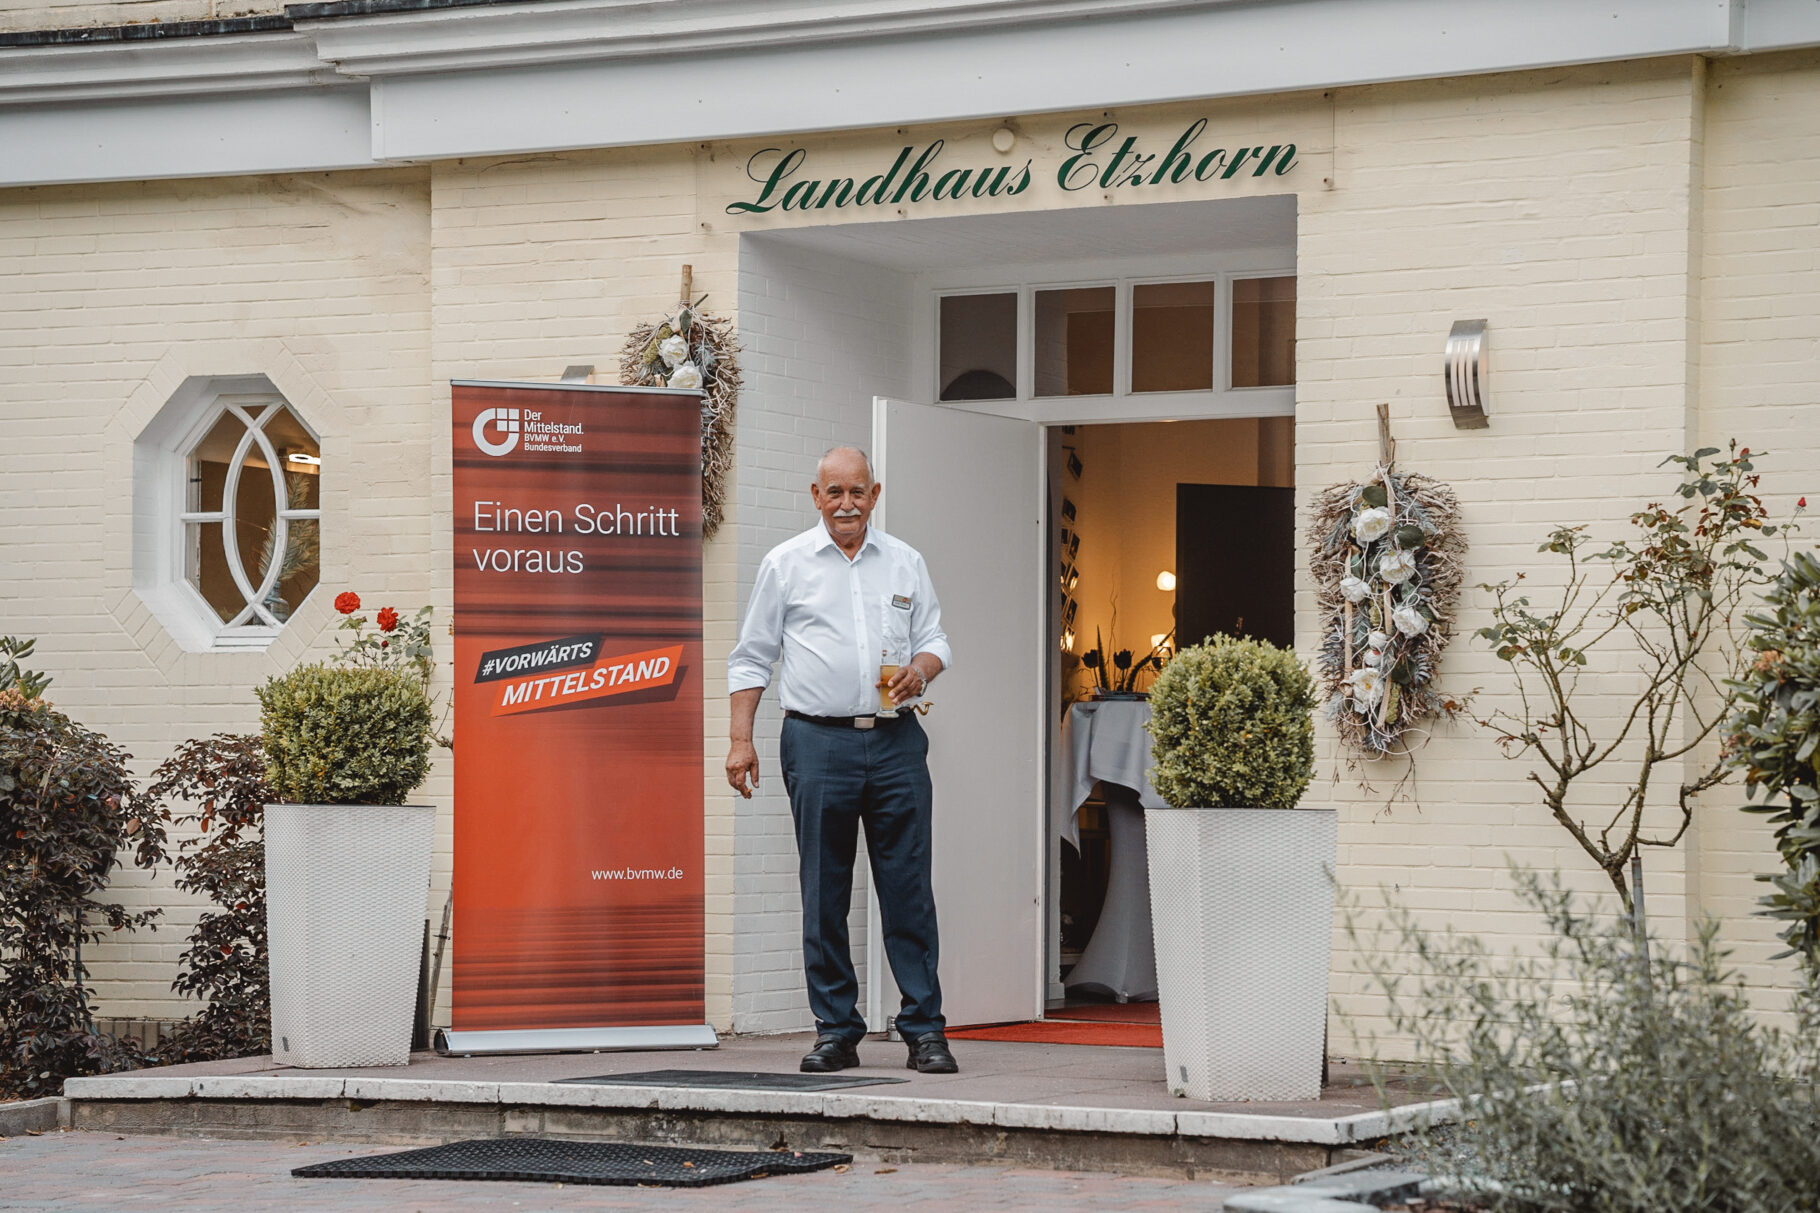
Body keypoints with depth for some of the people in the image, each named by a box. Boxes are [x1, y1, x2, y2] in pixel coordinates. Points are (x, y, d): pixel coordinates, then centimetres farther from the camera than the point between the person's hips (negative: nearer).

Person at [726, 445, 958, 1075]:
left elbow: (933, 639, 17)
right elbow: (751, 657, 8)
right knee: (824, 893, 1)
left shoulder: (905, 563, 12)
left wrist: (921, 669, -7)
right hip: (819, 743, -1)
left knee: (908, 889, -1)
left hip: (895, 740, 1)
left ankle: (924, 1029, 3)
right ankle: (835, 1030, 8)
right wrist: (741, 740, 0)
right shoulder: (785, 564, 7)